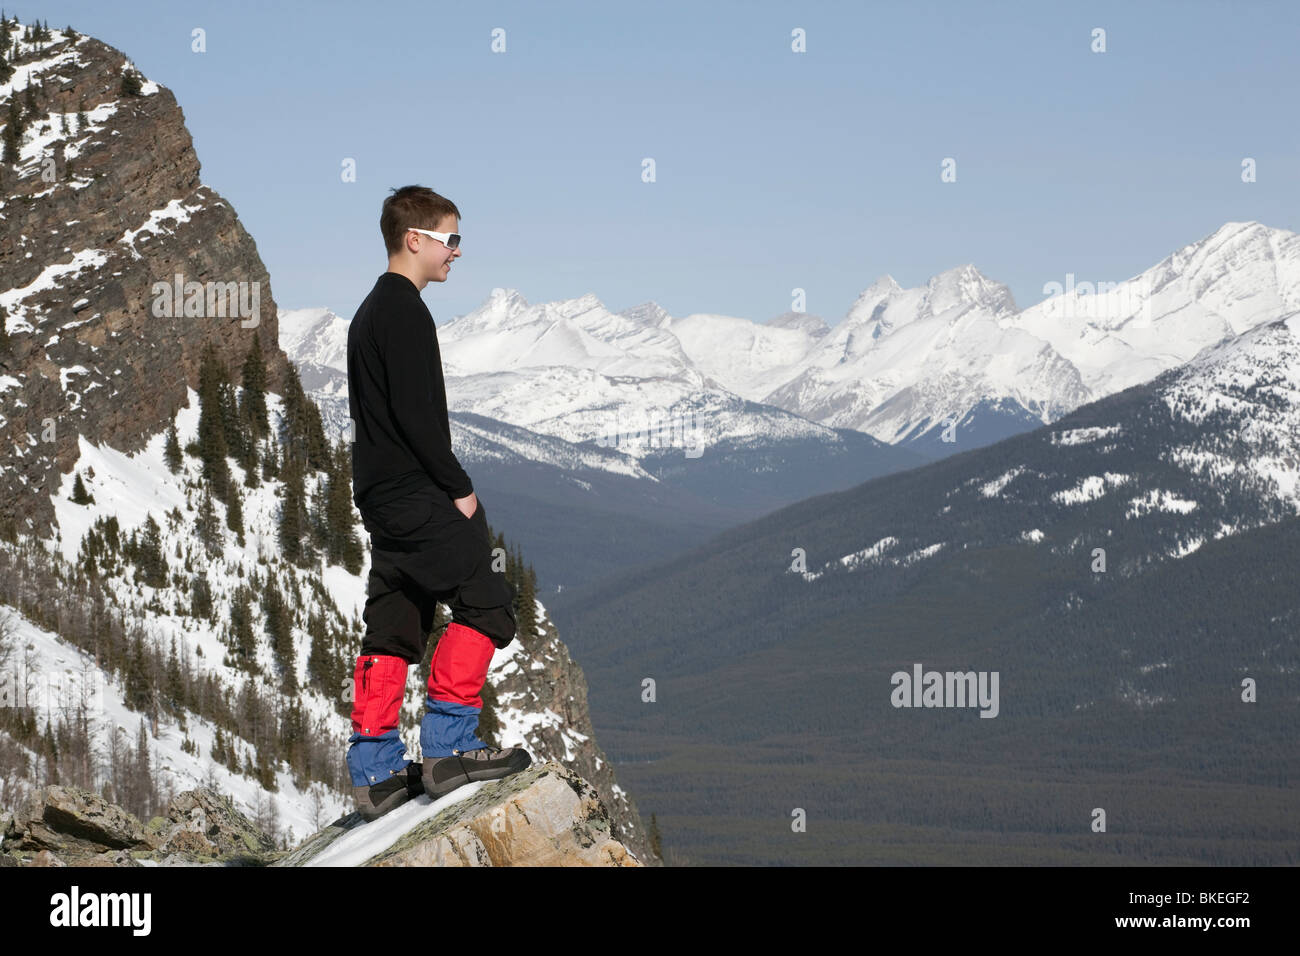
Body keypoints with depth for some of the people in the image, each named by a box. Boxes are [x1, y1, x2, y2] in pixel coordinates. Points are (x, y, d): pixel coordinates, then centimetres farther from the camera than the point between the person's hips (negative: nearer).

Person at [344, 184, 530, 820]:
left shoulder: (370, 312, 20)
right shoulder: (404, 311, -12)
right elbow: (415, 413, -20)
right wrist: (459, 487, -13)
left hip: (382, 497, 10)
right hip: (416, 496, -10)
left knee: (393, 627, 10)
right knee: (485, 602, -8)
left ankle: (375, 773, 11)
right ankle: (446, 747, -11)